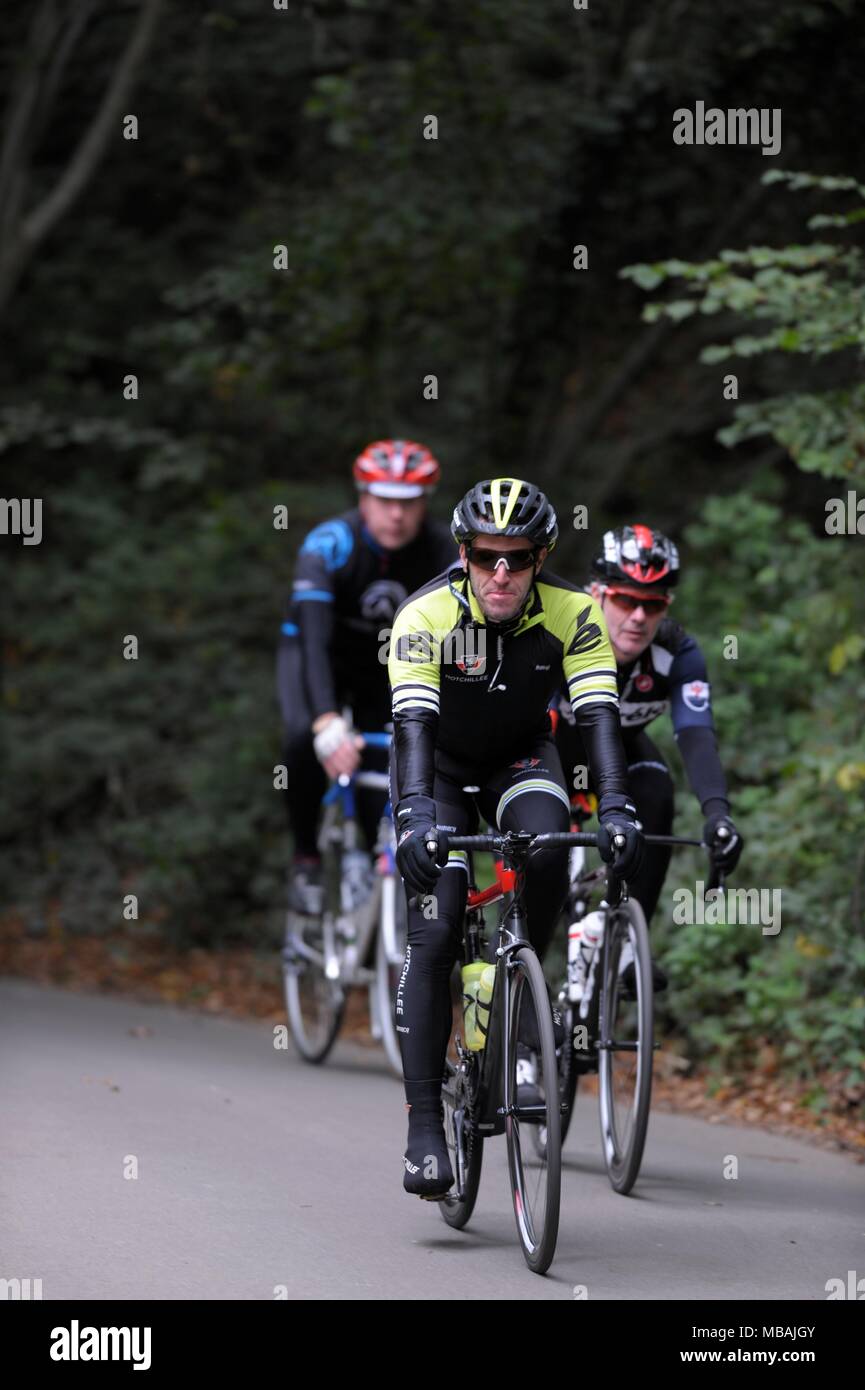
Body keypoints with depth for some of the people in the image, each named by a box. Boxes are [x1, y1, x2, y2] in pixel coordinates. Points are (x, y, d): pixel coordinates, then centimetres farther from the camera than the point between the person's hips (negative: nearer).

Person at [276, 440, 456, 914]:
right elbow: (314, 639, -42)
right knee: (304, 739, -31)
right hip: (319, 656, -2)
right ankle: (306, 858, -10)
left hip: (385, 664, 2)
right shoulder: (328, 546, -32)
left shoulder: (441, 551, -23)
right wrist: (327, 724, -56)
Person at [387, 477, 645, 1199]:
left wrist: (616, 808, -45)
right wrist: (415, 816, -53)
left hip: (521, 759, 1)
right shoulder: (426, 615, -28)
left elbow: (598, 714, -30)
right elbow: (412, 721, -38)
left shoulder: (572, 613, -22)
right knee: (433, 932, -15)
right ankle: (424, 1125, -14)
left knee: (546, 850, -32)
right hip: (441, 767, -1)